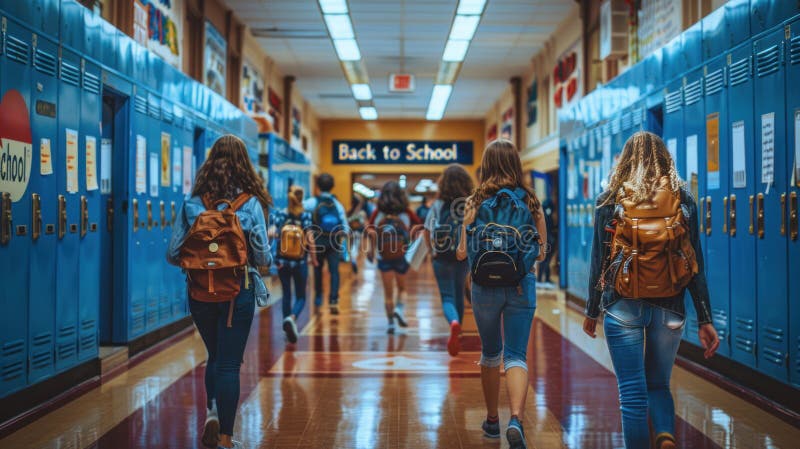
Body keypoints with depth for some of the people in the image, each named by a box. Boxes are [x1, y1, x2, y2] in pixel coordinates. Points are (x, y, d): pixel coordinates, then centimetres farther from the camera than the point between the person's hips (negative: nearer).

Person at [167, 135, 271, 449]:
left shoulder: (193, 203, -3)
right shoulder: (251, 204, -9)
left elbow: (173, 254, -2)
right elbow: (263, 256, -9)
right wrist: (267, 261, 14)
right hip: (238, 292, -2)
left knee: (215, 357, 23)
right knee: (229, 363, 7)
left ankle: (212, 413, 7)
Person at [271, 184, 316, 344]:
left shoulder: (279, 215, -3)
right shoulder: (306, 215, -7)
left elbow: (272, 233, -15)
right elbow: (310, 238, -11)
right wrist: (313, 257, 1)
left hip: (282, 262, 2)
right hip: (300, 263, -2)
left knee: (286, 294, 17)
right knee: (300, 297, 9)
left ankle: (289, 327, 21)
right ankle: (292, 318, -20)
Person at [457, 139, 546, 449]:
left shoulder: (475, 202, -4)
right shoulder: (531, 201, 1)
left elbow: (463, 252, -6)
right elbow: (541, 251, 6)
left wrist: (461, 248, 16)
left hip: (485, 285, 0)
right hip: (522, 285, 0)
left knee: (490, 353, 18)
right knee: (516, 355, 0)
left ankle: (492, 420, 30)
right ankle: (516, 419, -23)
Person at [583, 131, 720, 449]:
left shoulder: (611, 199, -1)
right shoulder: (683, 200, 3)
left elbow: (599, 261, 0)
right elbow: (696, 265, 1)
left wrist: (592, 311, 11)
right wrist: (705, 320, 4)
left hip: (623, 306, -2)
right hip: (669, 307, 2)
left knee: (633, 392, 5)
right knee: (659, 384, 17)